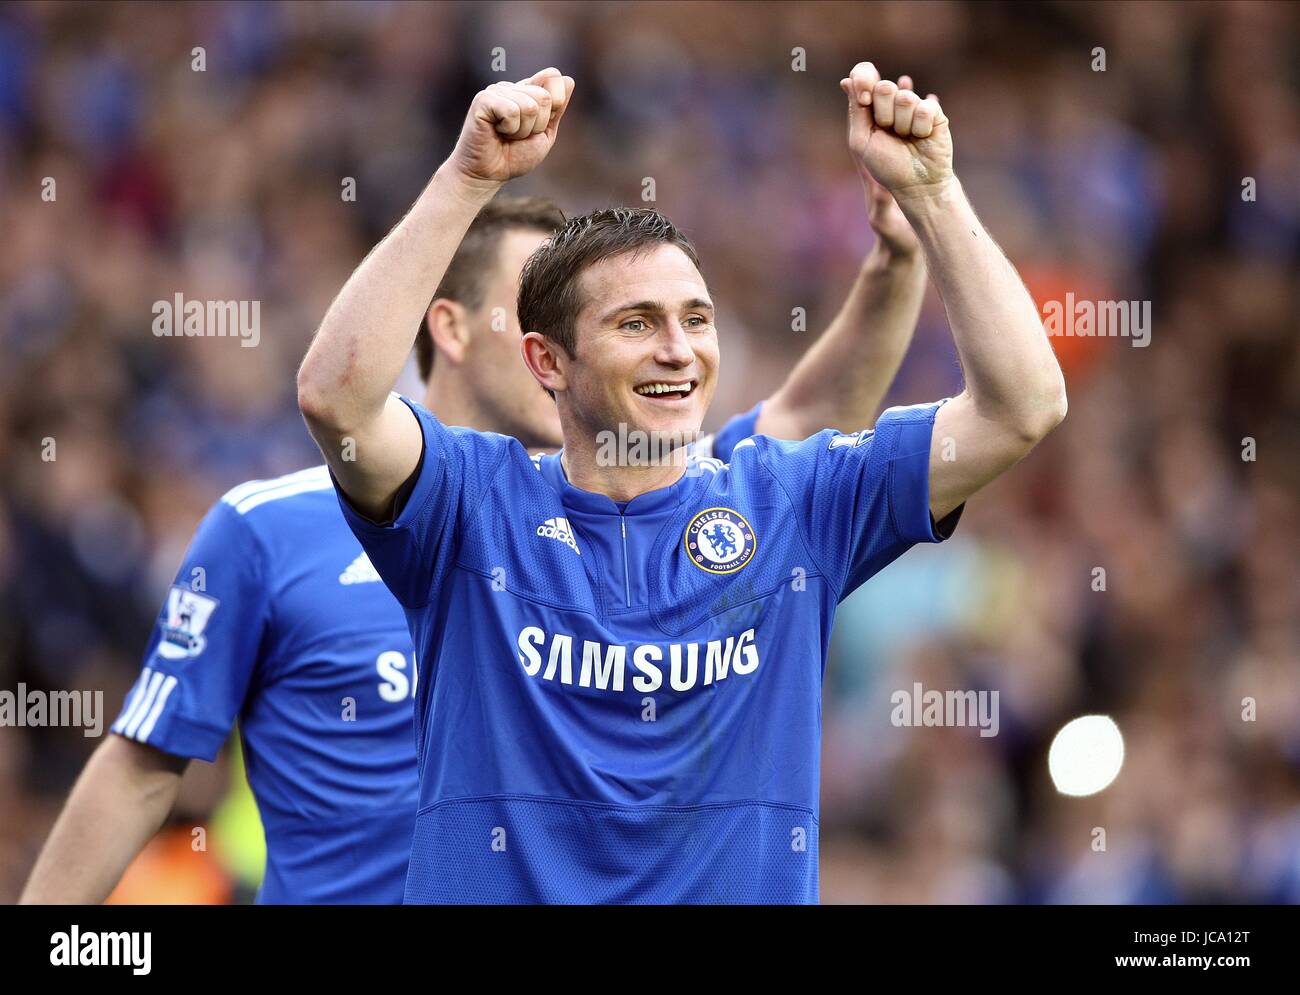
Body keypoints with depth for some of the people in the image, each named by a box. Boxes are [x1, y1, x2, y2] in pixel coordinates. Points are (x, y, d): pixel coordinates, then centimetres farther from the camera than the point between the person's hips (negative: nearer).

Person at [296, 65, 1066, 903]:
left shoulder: (793, 504, 7)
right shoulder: (474, 502, 2)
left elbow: (1024, 407, 1)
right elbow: (336, 393, -16)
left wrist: (928, 191, -6)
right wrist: (469, 178, -18)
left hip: (749, 885, 1)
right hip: (500, 888, -1)